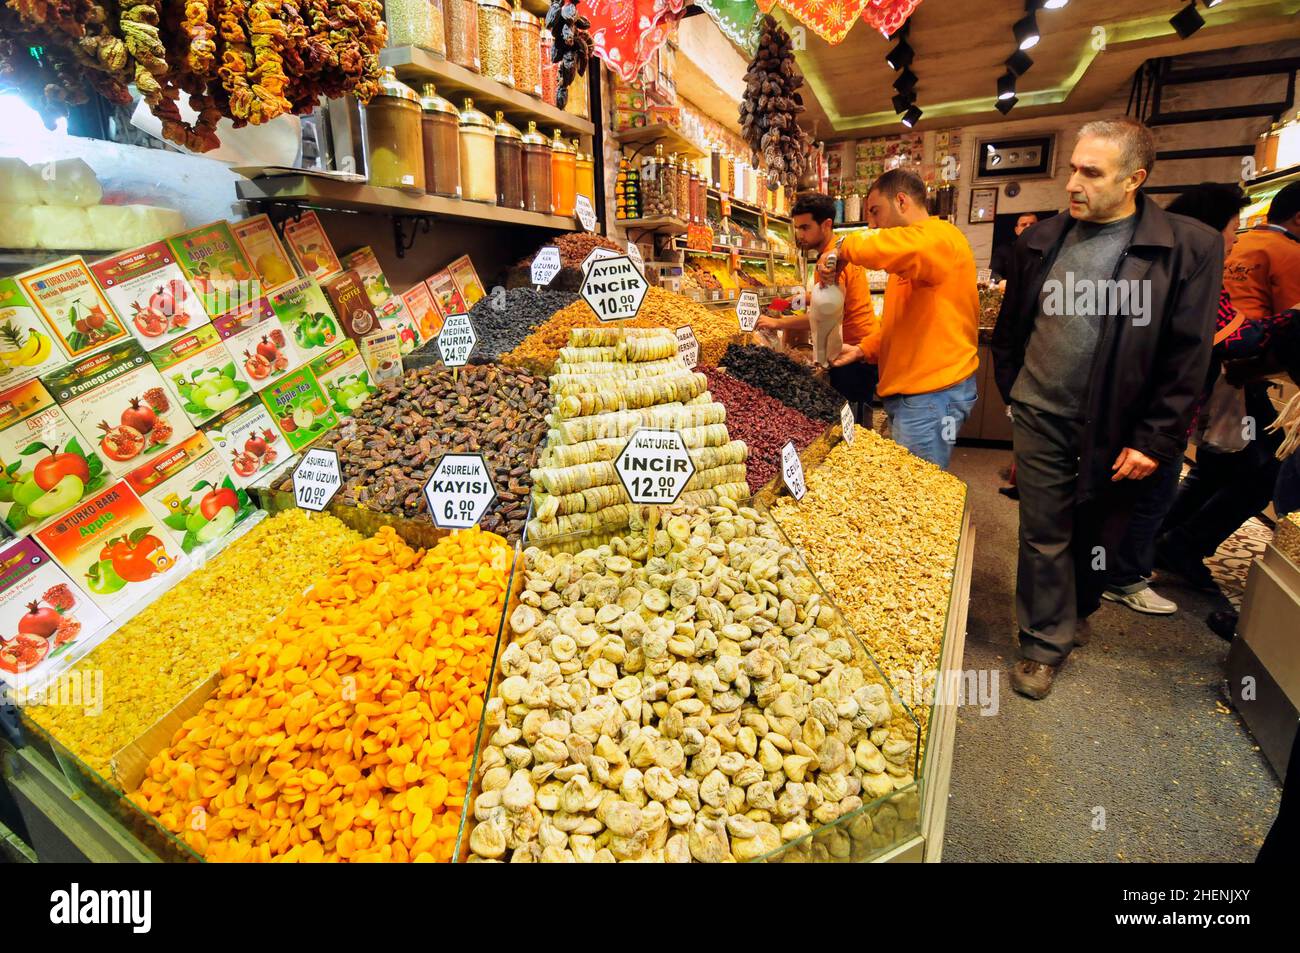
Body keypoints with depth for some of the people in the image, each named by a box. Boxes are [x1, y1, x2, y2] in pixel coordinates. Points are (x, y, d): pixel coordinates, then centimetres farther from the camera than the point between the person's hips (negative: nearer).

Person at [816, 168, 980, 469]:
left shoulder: (939, 236, -11)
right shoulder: (908, 264, 22)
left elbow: (904, 249, -36)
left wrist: (844, 249, -21)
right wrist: (863, 350, 10)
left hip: (932, 394, -10)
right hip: (908, 392, 10)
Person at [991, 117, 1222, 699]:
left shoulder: (1190, 247, -8)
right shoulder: (1042, 239, 1)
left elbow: (1188, 356, -9)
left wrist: (1154, 439, -11)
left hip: (1116, 430, -1)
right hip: (1040, 416, 2)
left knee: (1098, 536, 16)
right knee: (1044, 535, 6)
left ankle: (1077, 613, 42)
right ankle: (1045, 643, 21)